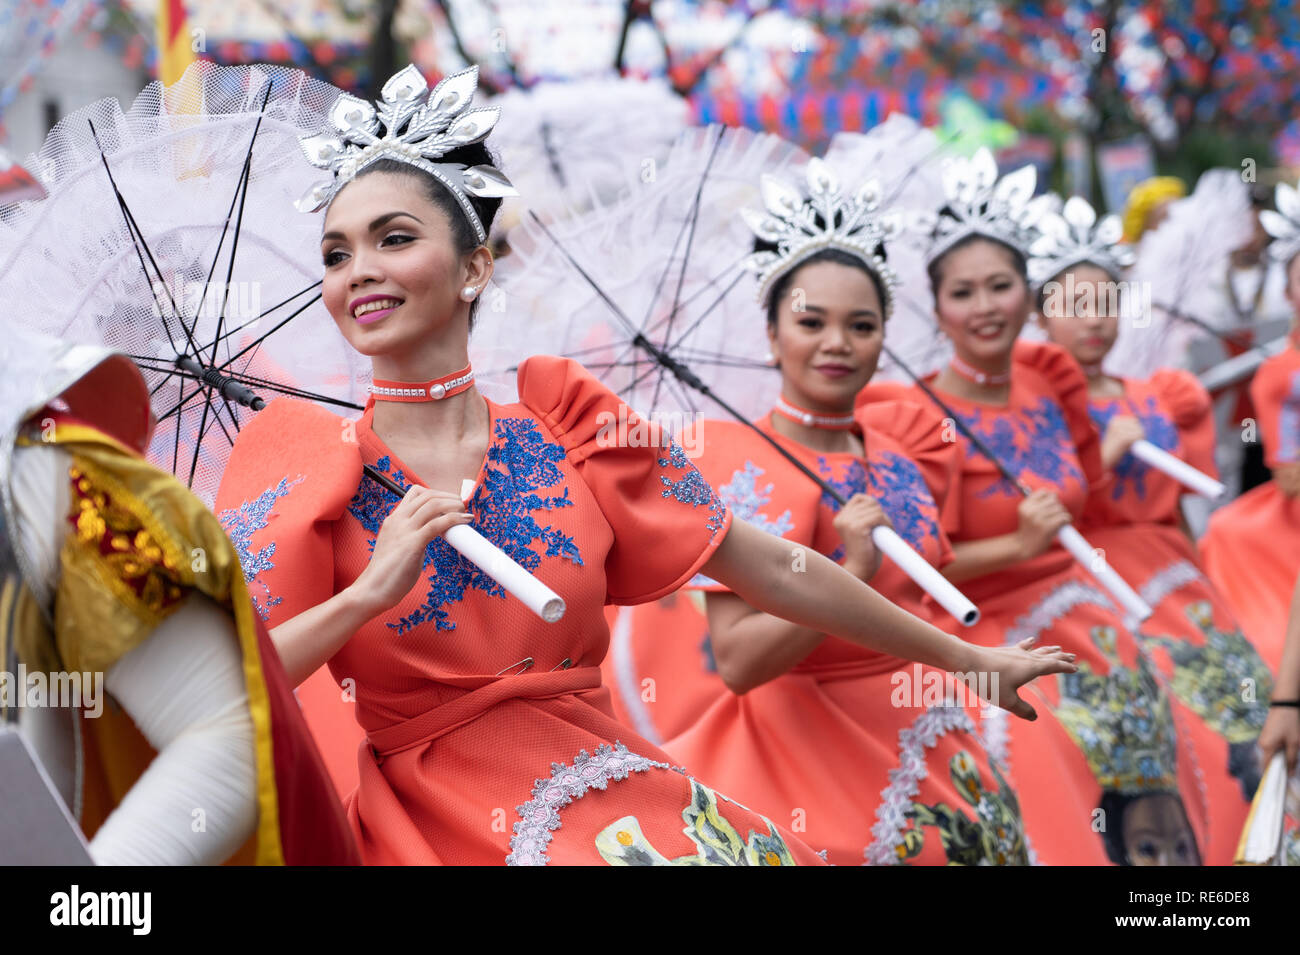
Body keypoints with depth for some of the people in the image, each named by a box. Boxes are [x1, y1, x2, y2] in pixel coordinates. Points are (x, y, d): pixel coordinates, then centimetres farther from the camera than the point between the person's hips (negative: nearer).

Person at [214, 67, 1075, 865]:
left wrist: (970, 659, 12)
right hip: (442, 826, -1)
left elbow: (773, 572, 9)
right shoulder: (310, 464, 0)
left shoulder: (566, 428, 4)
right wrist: (368, 593, -20)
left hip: (618, 806, 2)